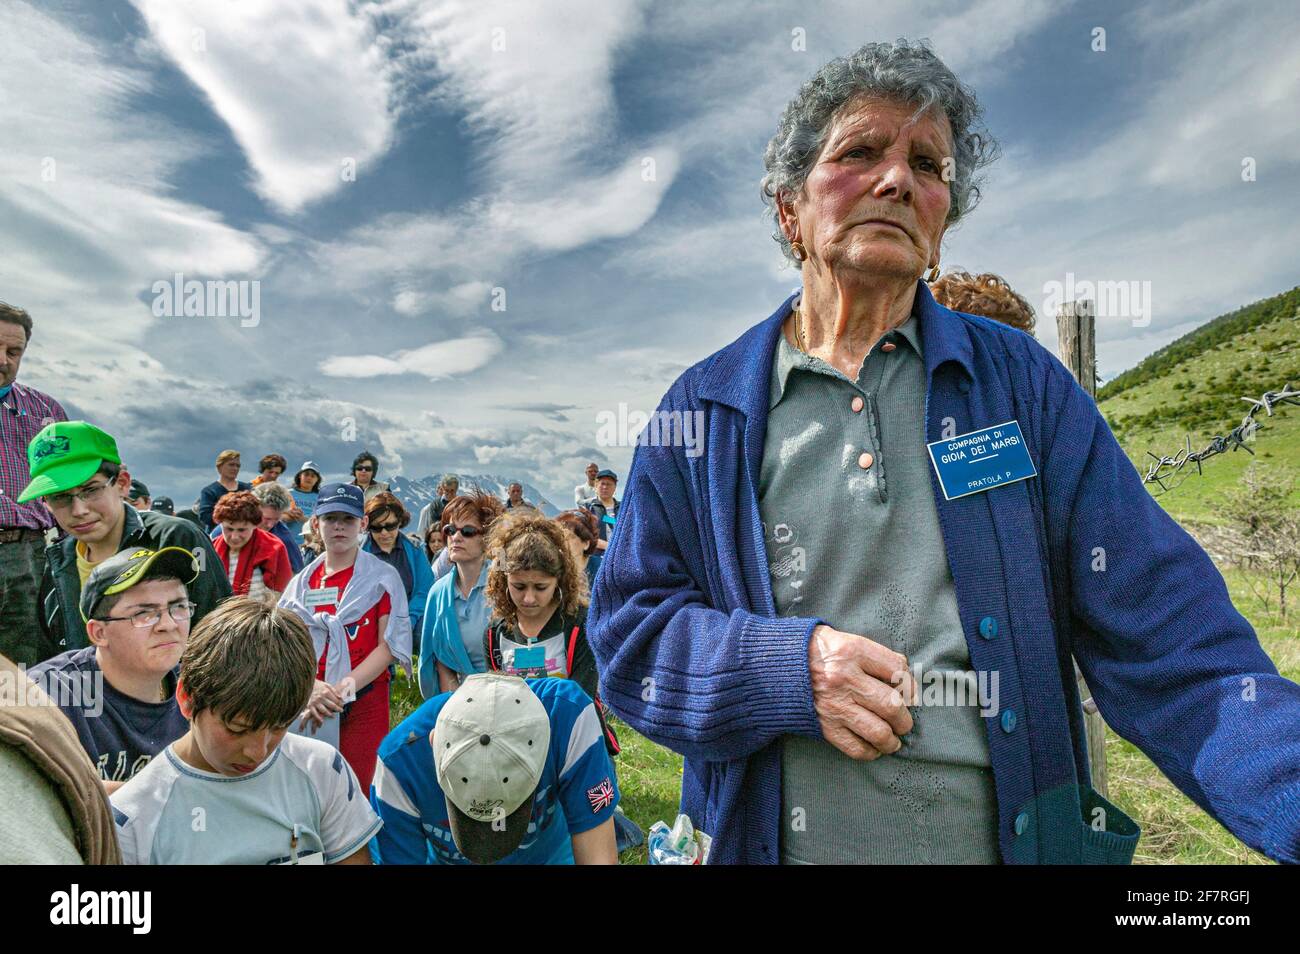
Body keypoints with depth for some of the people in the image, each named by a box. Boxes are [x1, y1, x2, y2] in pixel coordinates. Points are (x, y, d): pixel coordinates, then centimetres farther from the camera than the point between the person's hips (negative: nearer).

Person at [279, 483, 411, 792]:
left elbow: (388, 646, -6)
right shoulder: (301, 582, 11)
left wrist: (341, 689, -16)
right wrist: (312, 688, -14)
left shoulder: (382, 577, 0)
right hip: (307, 707, 3)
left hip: (364, 704, -3)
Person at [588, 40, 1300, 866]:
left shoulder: (1023, 383, -2)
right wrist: (788, 666, -20)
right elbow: (629, 628, -4)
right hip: (776, 842, 0)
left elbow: (1166, 640, -5)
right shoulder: (704, 409, -3)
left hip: (1021, 838, 2)